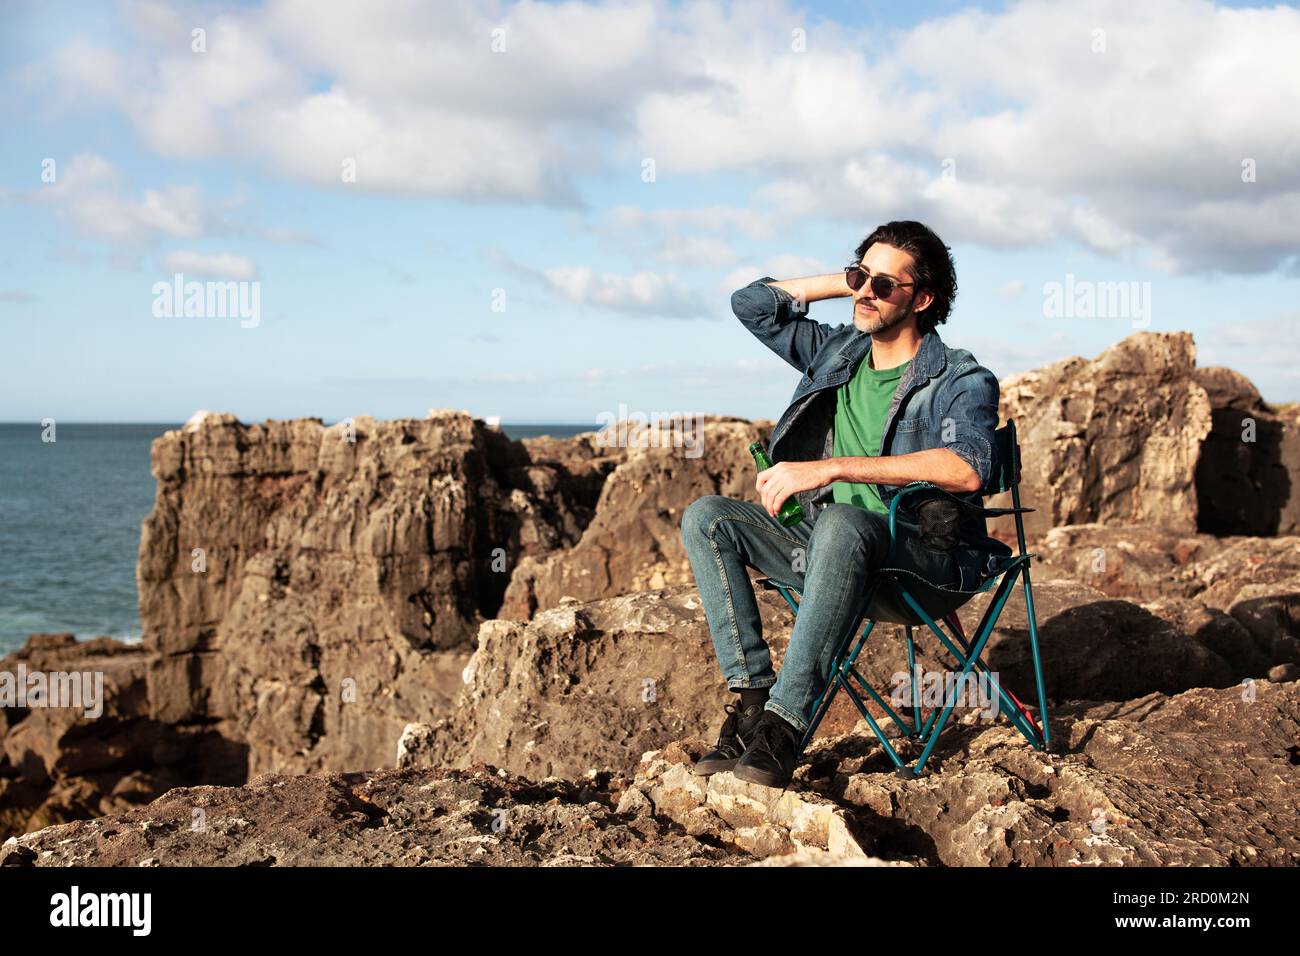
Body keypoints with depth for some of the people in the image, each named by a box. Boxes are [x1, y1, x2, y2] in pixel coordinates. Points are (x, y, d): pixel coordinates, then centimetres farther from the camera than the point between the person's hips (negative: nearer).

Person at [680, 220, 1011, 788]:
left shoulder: (962, 381, -6)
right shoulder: (837, 353, 14)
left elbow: (967, 468, -27)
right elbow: (751, 304, 24)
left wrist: (831, 467, -30)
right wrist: (845, 281, 13)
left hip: (928, 555, -7)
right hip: (835, 550, 7)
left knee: (842, 522, -40)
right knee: (705, 518, -11)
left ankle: (784, 723, -40)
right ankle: (751, 695, -21)